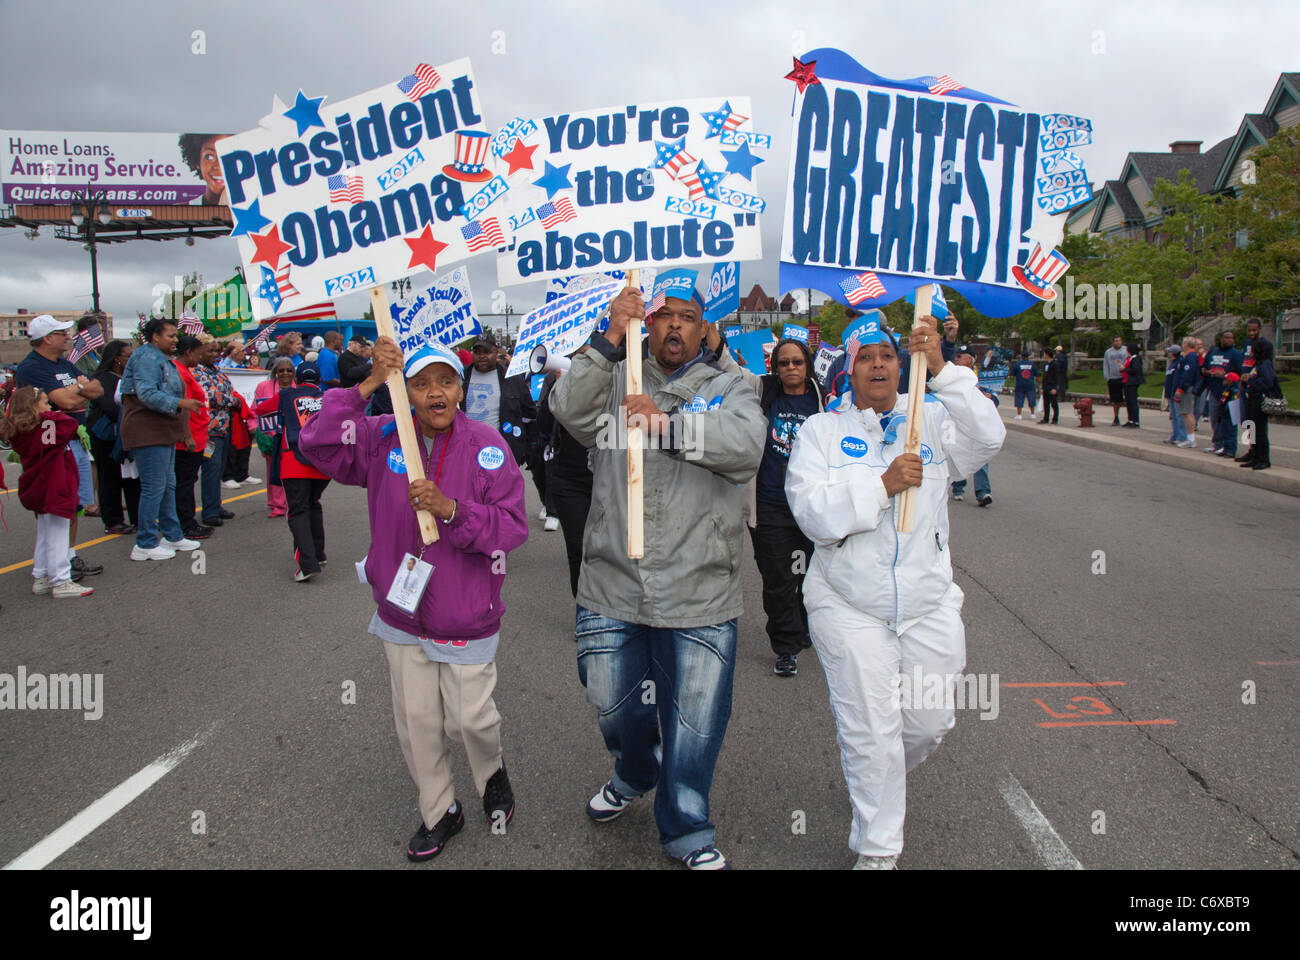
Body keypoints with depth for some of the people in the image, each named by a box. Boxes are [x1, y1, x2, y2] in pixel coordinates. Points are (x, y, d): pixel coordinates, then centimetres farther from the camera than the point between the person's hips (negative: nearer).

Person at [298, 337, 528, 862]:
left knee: (471, 718, 7)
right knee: (417, 722, 14)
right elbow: (317, 444, -18)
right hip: (402, 616, 3)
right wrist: (368, 385, -25)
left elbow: (513, 524, -15)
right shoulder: (383, 438, -5)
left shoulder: (486, 445, -13)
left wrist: (449, 508, -29)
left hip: (466, 618, -3)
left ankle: (492, 774, 42)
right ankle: (439, 812, 37)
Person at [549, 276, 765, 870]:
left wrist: (667, 423, -27)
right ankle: (633, 775, 52)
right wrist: (609, 339, -23)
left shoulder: (726, 388, 6)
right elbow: (569, 409, -13)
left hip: (699, 593, -1)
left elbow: (747, 443, -16)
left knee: (695, 722, 7)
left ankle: (686, 832, 30)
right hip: (611, 584, 2)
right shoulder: (614, 379, 8)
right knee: (613, 704, 20)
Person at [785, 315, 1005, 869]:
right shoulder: (821, 431, 0)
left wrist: (942, 369, -25)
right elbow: (813, 513, -12)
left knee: (929, 723, 13)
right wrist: (883, 485, -23)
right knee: (871, 730, 2)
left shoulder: (932, 420, 3)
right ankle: (876, 849, 23)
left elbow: (987, 440, -17)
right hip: (849, 608, -2)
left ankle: (871, 776, 46)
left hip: (929, 604, 2)